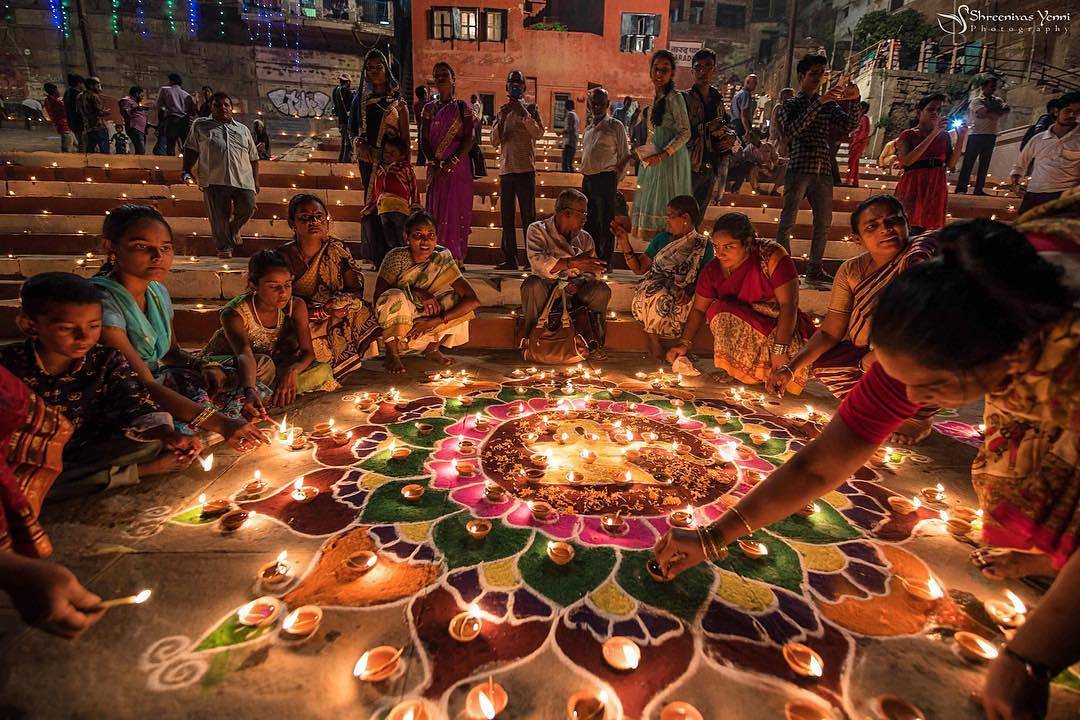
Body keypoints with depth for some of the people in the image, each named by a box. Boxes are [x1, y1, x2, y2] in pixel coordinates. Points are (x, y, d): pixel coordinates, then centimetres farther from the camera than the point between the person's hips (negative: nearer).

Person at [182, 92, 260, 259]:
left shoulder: (243, 129, 23)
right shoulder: (200, 125, 18)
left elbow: (254, 157, 21)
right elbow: (191, 149, 14)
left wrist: (256, 181, 12)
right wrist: (186, 171, 1)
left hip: (243, 180, 2)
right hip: (214, 181, -1)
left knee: (248, 209, -7)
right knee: (218, 216, -3)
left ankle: (234, 228, 25)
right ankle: (224, 247, 8)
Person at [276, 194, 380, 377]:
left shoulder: (335, 249, 2)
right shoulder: (284, 256, -9)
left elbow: (356, 289, -1)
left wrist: (341, 301, -25)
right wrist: (324, 312, -27)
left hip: (333, 320, 4)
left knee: (362, 312, -24)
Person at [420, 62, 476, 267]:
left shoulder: (461, 107, 5)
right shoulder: (429, 108, 15)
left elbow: (470, 138, -5)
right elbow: (424, 138, 7)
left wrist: (452, 161, -15)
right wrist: (434, 162, -9)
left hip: (458, 165, -3)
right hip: (436, 167, 3)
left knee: (457, 208, -7)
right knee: (435, 209, 0)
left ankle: (457, 257, -6)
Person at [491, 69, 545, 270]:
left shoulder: (531, 109, 7)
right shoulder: (501, 112, 17)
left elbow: (538, 133, -8)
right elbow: (495, 141, 7)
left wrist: (523, 112, -14)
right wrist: (502, 118, -5)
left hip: (525, 169, -4)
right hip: (506, 169, 5)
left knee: (528, 215, -7)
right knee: (506, 216, 5)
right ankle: (509, 258, 10)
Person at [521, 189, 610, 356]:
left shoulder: (584, 238, 8)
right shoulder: (538, 230, -6)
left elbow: (591, 272, 4)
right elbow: (538, 263, -26)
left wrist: (578, 284, -20)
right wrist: (573, 262, -38)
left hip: (573, 292, 3)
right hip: (546, 290, -3)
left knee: (601, 289, -22)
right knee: (532, 284, -35)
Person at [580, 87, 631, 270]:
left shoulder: (615, 126, 1)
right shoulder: (588, 129, 20)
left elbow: (625, 156, 0)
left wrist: (615, 178, -4)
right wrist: (586, 175, 12)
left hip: (605, 179, -7)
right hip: (587, 179, 7)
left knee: (605, 222, -6)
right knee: (589, 222, 9)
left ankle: (606, 263, -1)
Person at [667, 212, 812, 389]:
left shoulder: (772, 256, -19)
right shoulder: (712, 271, -7)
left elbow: (788, 304, -23)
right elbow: (699, 309, 3)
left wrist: (780, 350, -28)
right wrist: (684, 343, -9)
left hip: (781, 326, -3)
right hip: (740, 328, 4)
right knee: (718, 308, -27)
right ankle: (733, 368, -10)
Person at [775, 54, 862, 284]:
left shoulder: (828, 104, 19)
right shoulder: (790, 105, 7)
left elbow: (850, 126, 8)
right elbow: (792, 130, -13)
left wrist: (853, 101, -7)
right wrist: (818, 103, -17)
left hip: (823, 171, 5)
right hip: (799, 169, -5)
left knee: (824, 222, 7)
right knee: (787, 221, -7)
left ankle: (815, 269, 16)